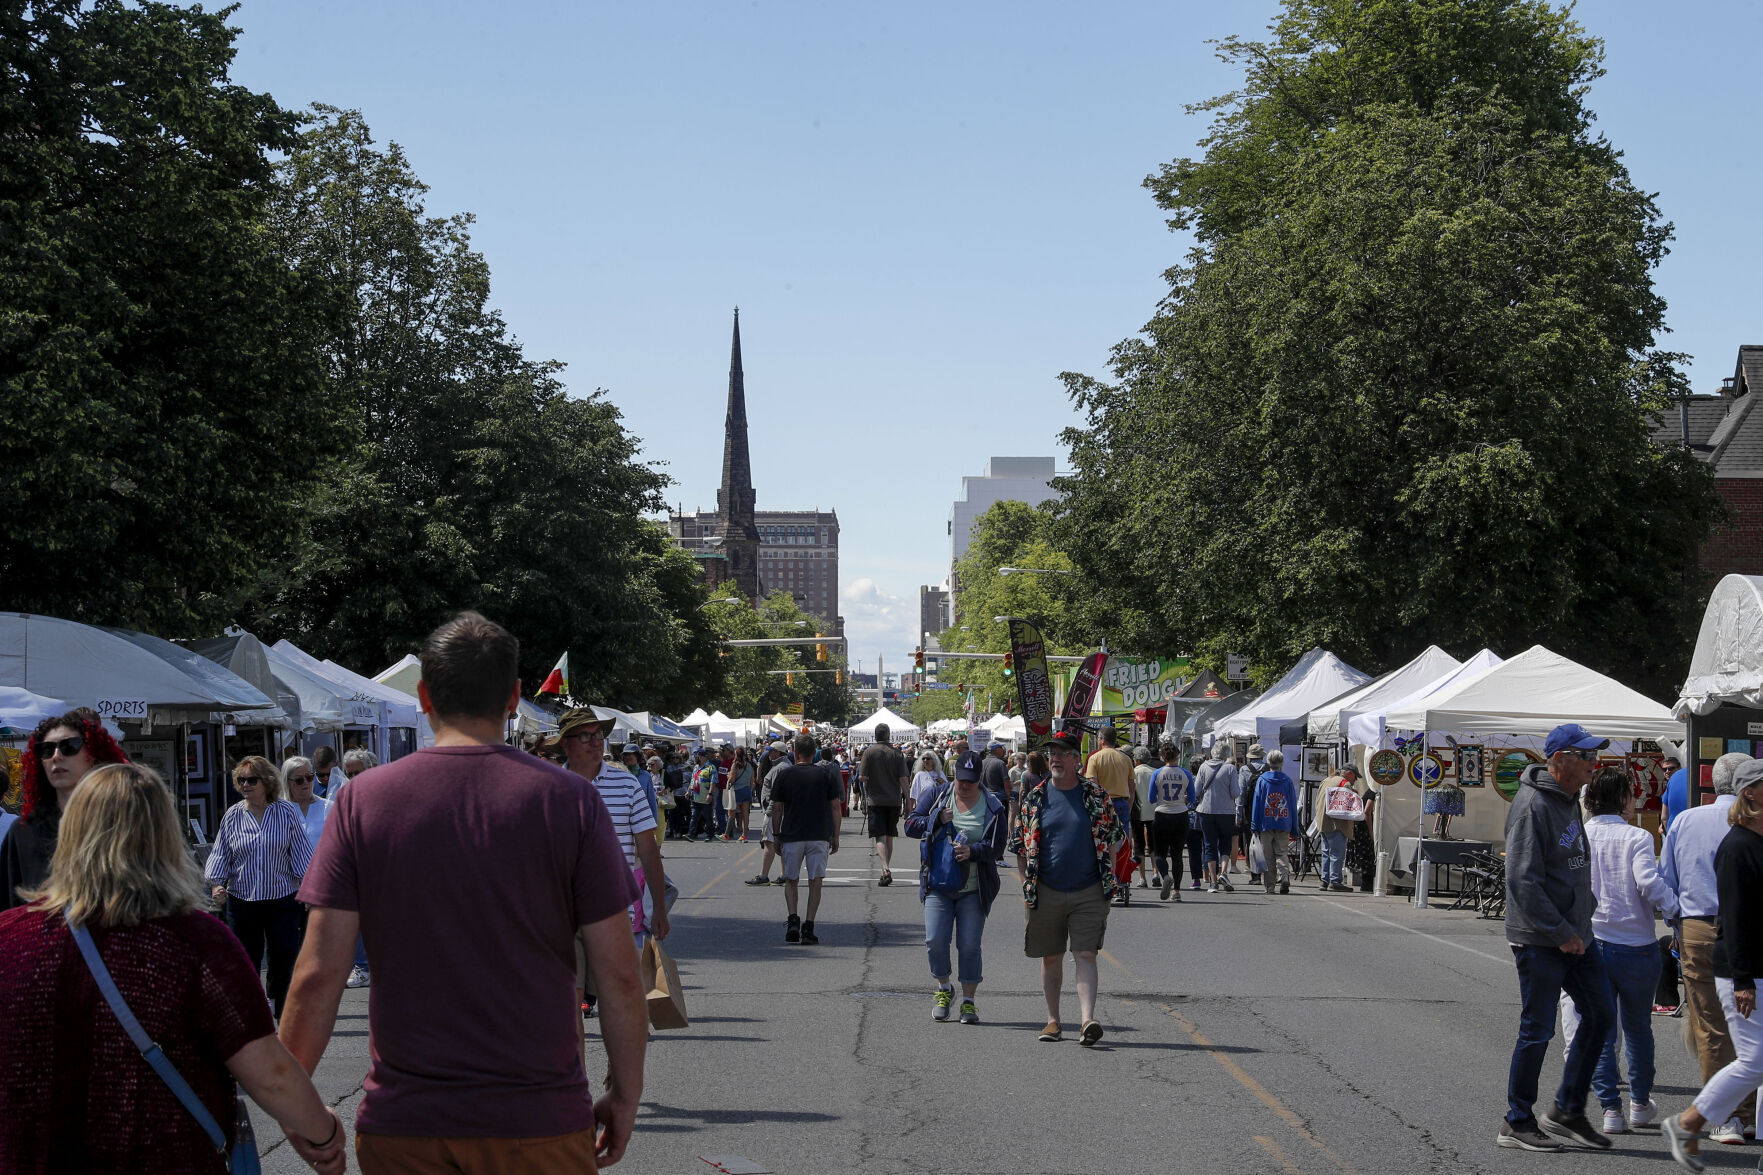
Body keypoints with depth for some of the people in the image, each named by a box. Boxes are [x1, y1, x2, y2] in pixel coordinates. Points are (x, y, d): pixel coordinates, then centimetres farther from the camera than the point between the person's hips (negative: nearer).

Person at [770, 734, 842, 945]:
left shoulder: (785, 775, 0)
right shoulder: (824, 775, 2)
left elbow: (776, 809, 2)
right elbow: (835, 807, 2)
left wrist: (777, 837, 11)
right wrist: (835, 837, 9)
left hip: (791, 836, 0)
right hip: (819, 837, 0)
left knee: (791, 880, 13)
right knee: (815, 881, 3)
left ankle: (792, 920, -5)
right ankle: (808, 927, -4)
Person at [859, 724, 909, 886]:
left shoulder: (869, 752, -6)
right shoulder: (896, 753, -1)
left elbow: (863, 777, -9)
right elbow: (903, 780, -3)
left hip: (876, 800, -3)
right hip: (894, 800, 3)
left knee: (880, 837, -7)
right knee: (889, 837, 15)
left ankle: (885, 869, -27)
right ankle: (886, 871, 24)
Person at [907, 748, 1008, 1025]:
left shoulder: (993, 807, -1)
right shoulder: (936, 796, 5)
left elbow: (997, 846, -7)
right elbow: (910, 825, 4)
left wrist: (971, 851, -24)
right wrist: (938, 820, -11)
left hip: (974, 889, -1)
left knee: (969, 945, -1)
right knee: (935, 940, -6)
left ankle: (968, 1001, 12)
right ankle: (943, 989, 19)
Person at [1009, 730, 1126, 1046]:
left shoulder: (1096, 795, 1)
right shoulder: (1034, 797, 5)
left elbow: (1116, 835, 10)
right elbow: (1019, 842, 11)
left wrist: (1106, 871, 3)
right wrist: (1026, 881, 4)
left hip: (1089, 892, -2)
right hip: (1046, 892, 2)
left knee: (1085, 955, -9)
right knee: (1051, 958, 9)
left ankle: (1088, 1020, -17)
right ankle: (1053, 1020, 19)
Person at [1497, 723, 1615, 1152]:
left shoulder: (1569, 799, 12)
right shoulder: (1532, 805, -18)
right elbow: (1522, 880, -23)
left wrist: (1586, 912, 13)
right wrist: (1561, 932, -20)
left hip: (1576, 935, 9)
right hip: (1539, 940, -9)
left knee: (1600, 1014, 11)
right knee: (1537, 1031, -2)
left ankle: (1568, 1111, 23)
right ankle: (1516, 1124, 11)